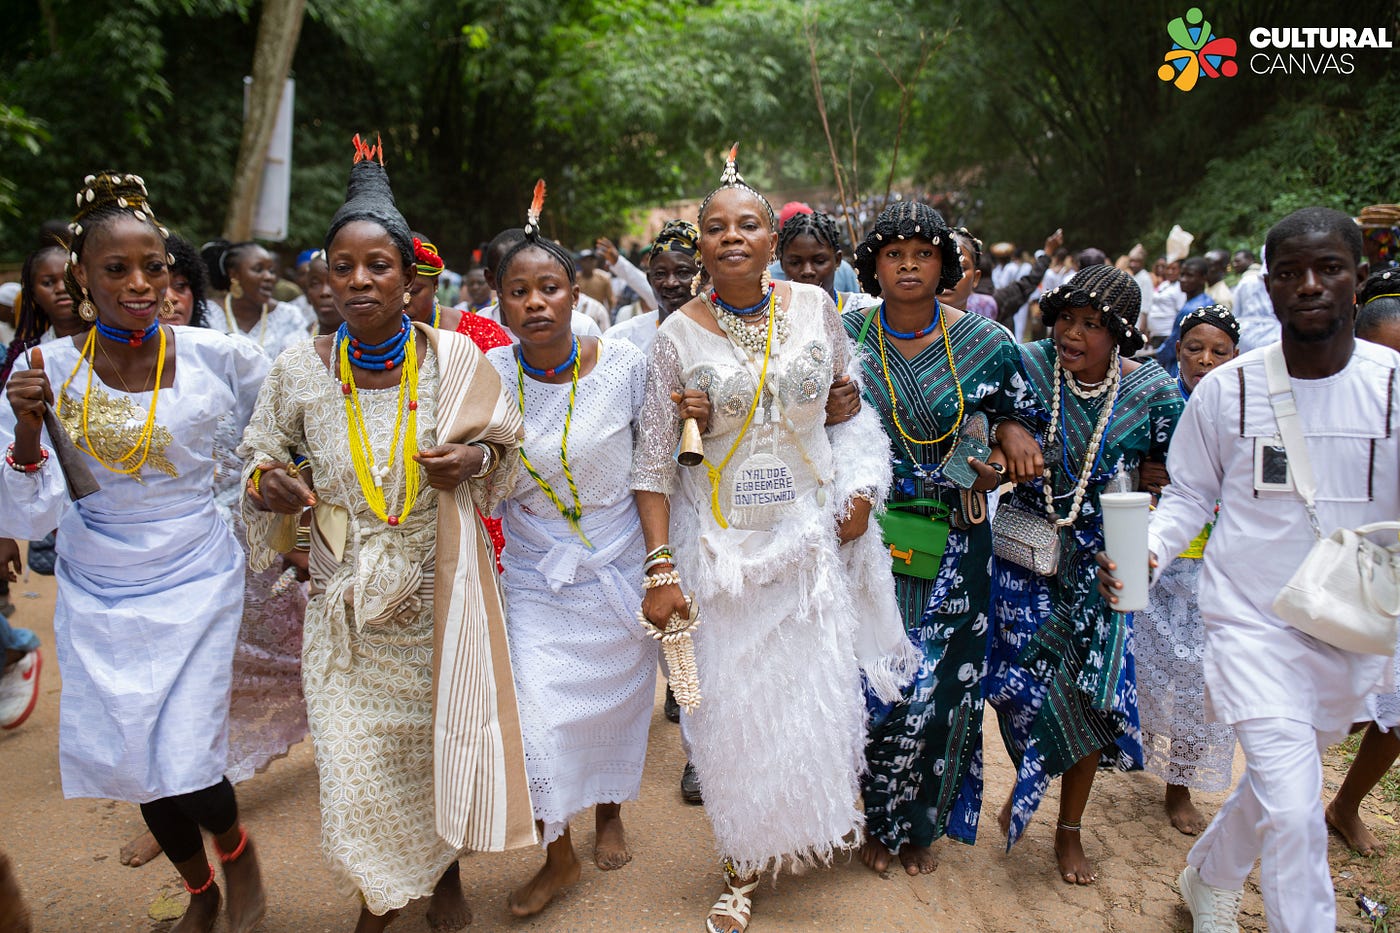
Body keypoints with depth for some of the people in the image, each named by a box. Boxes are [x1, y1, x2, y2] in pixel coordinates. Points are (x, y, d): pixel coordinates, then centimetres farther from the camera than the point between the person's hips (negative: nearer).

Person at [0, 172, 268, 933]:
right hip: (97, 592, 2)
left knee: (184, 761, -5)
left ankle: (238, 852, 32)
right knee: (134, 760, 12)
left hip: (194, 583, -2)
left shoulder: (215, 357, -11)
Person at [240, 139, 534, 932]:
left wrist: (476, 457, -16)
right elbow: (263, 454, 9)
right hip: (349, 600, 1)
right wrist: (268, 482, -14)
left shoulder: (455, 358, -9)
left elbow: (507, 441, 5)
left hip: (438, 591, 0)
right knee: (355, 756, 5)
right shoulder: (299, 371, -7)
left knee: (442, 736, 13)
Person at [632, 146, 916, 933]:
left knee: (822, 687, 10)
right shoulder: (679, 335, -7)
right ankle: (747, 864, 27)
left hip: (814, 533, 2)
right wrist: (660, 568, -10)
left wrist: (861, 488, 2)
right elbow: (654, 461, -5)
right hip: (723, 542, -1)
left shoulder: (815, 306, -1)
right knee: (733, 705, 5)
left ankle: (836, 809, 42)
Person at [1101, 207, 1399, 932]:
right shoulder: (1225, 390, -7)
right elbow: (1189, 493, 3)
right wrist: (1146, 551, -15)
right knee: (1294, 815, -12)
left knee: (1278, 784, 21)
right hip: (1251, 620, -2)